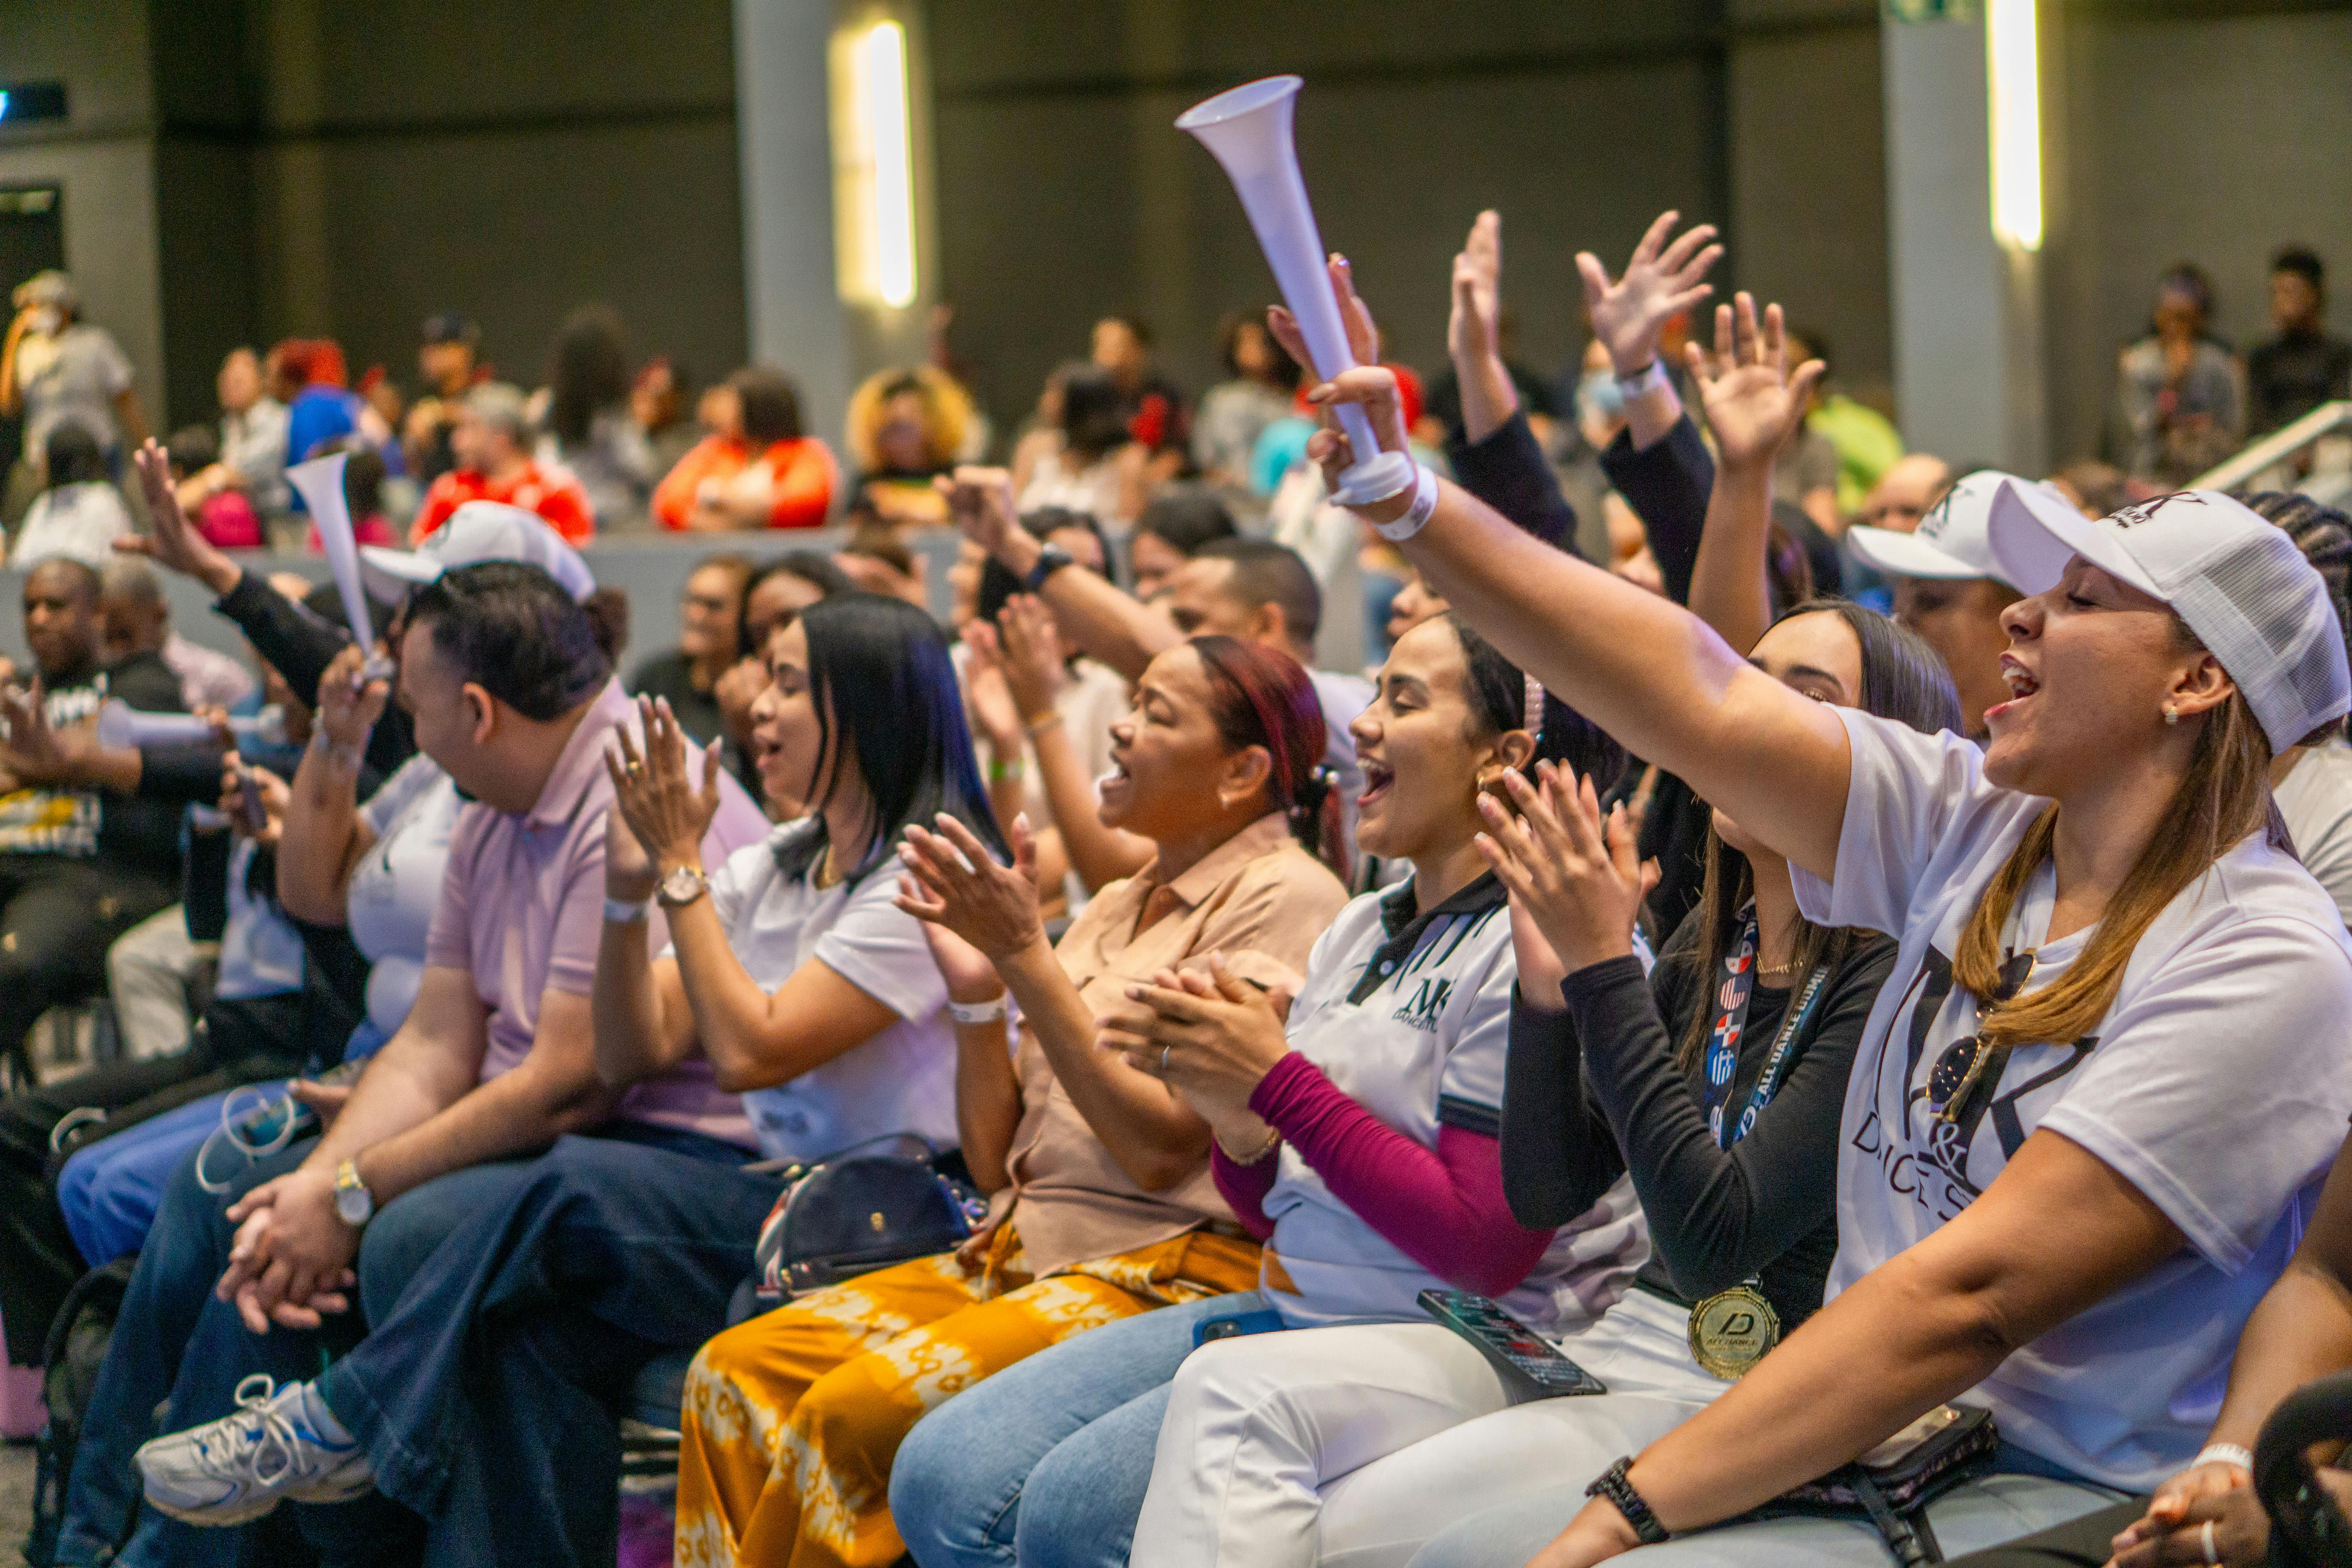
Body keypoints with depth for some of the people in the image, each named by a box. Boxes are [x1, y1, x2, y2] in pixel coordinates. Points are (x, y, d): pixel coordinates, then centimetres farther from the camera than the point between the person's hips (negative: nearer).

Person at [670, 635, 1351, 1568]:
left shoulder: (1286, 897, -5)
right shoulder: (1115, 906, 20)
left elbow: (1161, 1148, -16)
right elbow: (996, 1161, 17)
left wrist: (1025, 954, -15)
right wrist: (978, 992, 3)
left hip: (1170, 1272, -8)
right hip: (1019, 1253, 8)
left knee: (860, 1409, -27)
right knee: (738, 1373, -11)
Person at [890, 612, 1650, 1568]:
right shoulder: (1357, 932, 16)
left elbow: (1482, 1246, -18)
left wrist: (1278, 1080, -13)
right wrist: (1235, 1123, -4)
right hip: (1290, 1310, 9)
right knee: (945, 1477, -6)